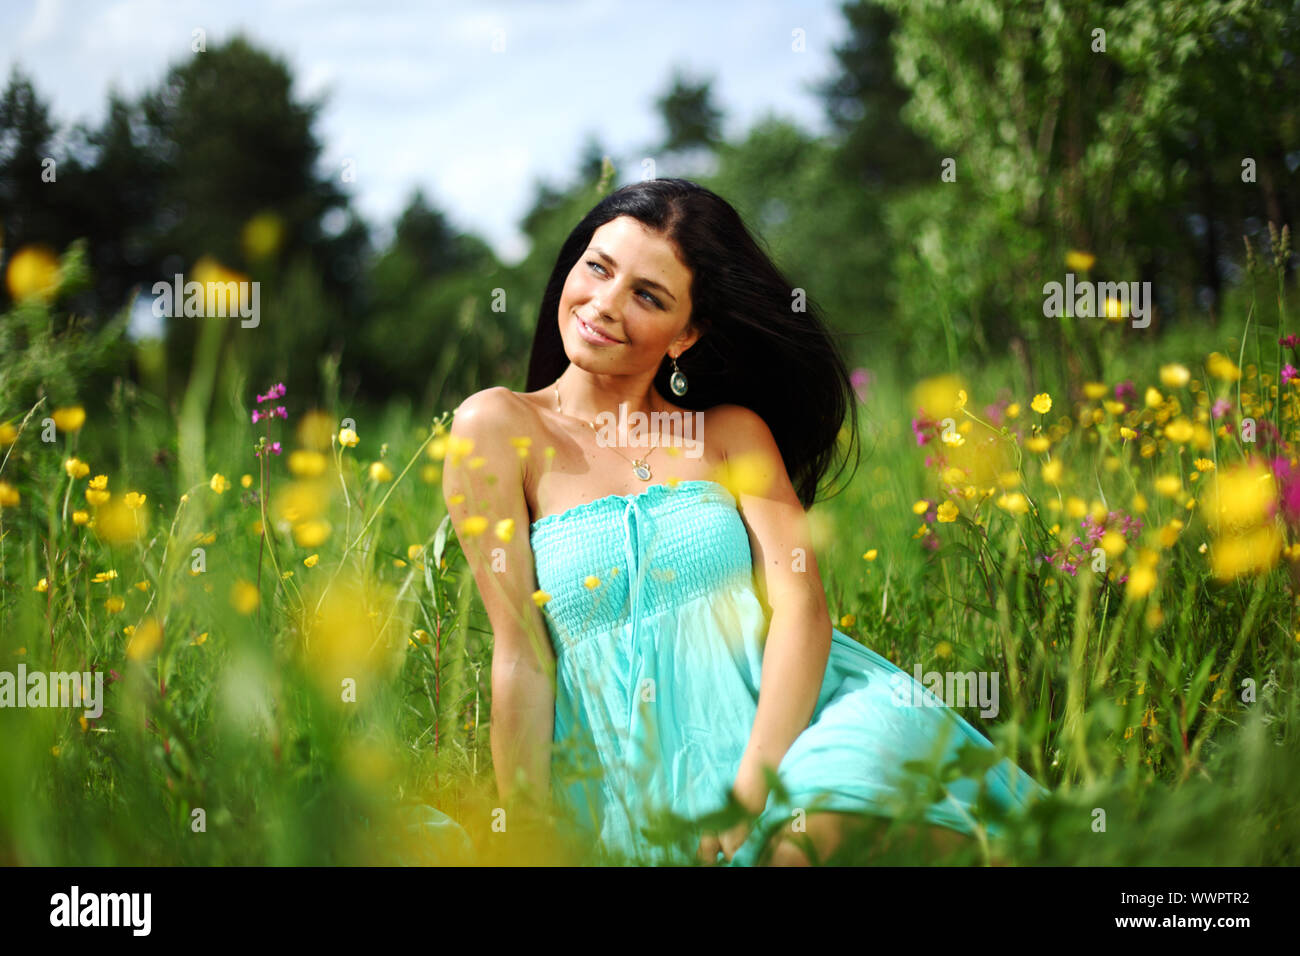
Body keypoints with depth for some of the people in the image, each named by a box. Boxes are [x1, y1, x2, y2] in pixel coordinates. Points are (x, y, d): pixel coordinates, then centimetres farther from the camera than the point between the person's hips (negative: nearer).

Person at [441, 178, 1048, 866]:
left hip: (786, 732, 3)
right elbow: (521, 658, -1)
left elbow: (802, 604, -2)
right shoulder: (498, 429, 5)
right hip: (650, 790, -2)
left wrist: (750, 791, -16)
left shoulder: (733, 431, 13)